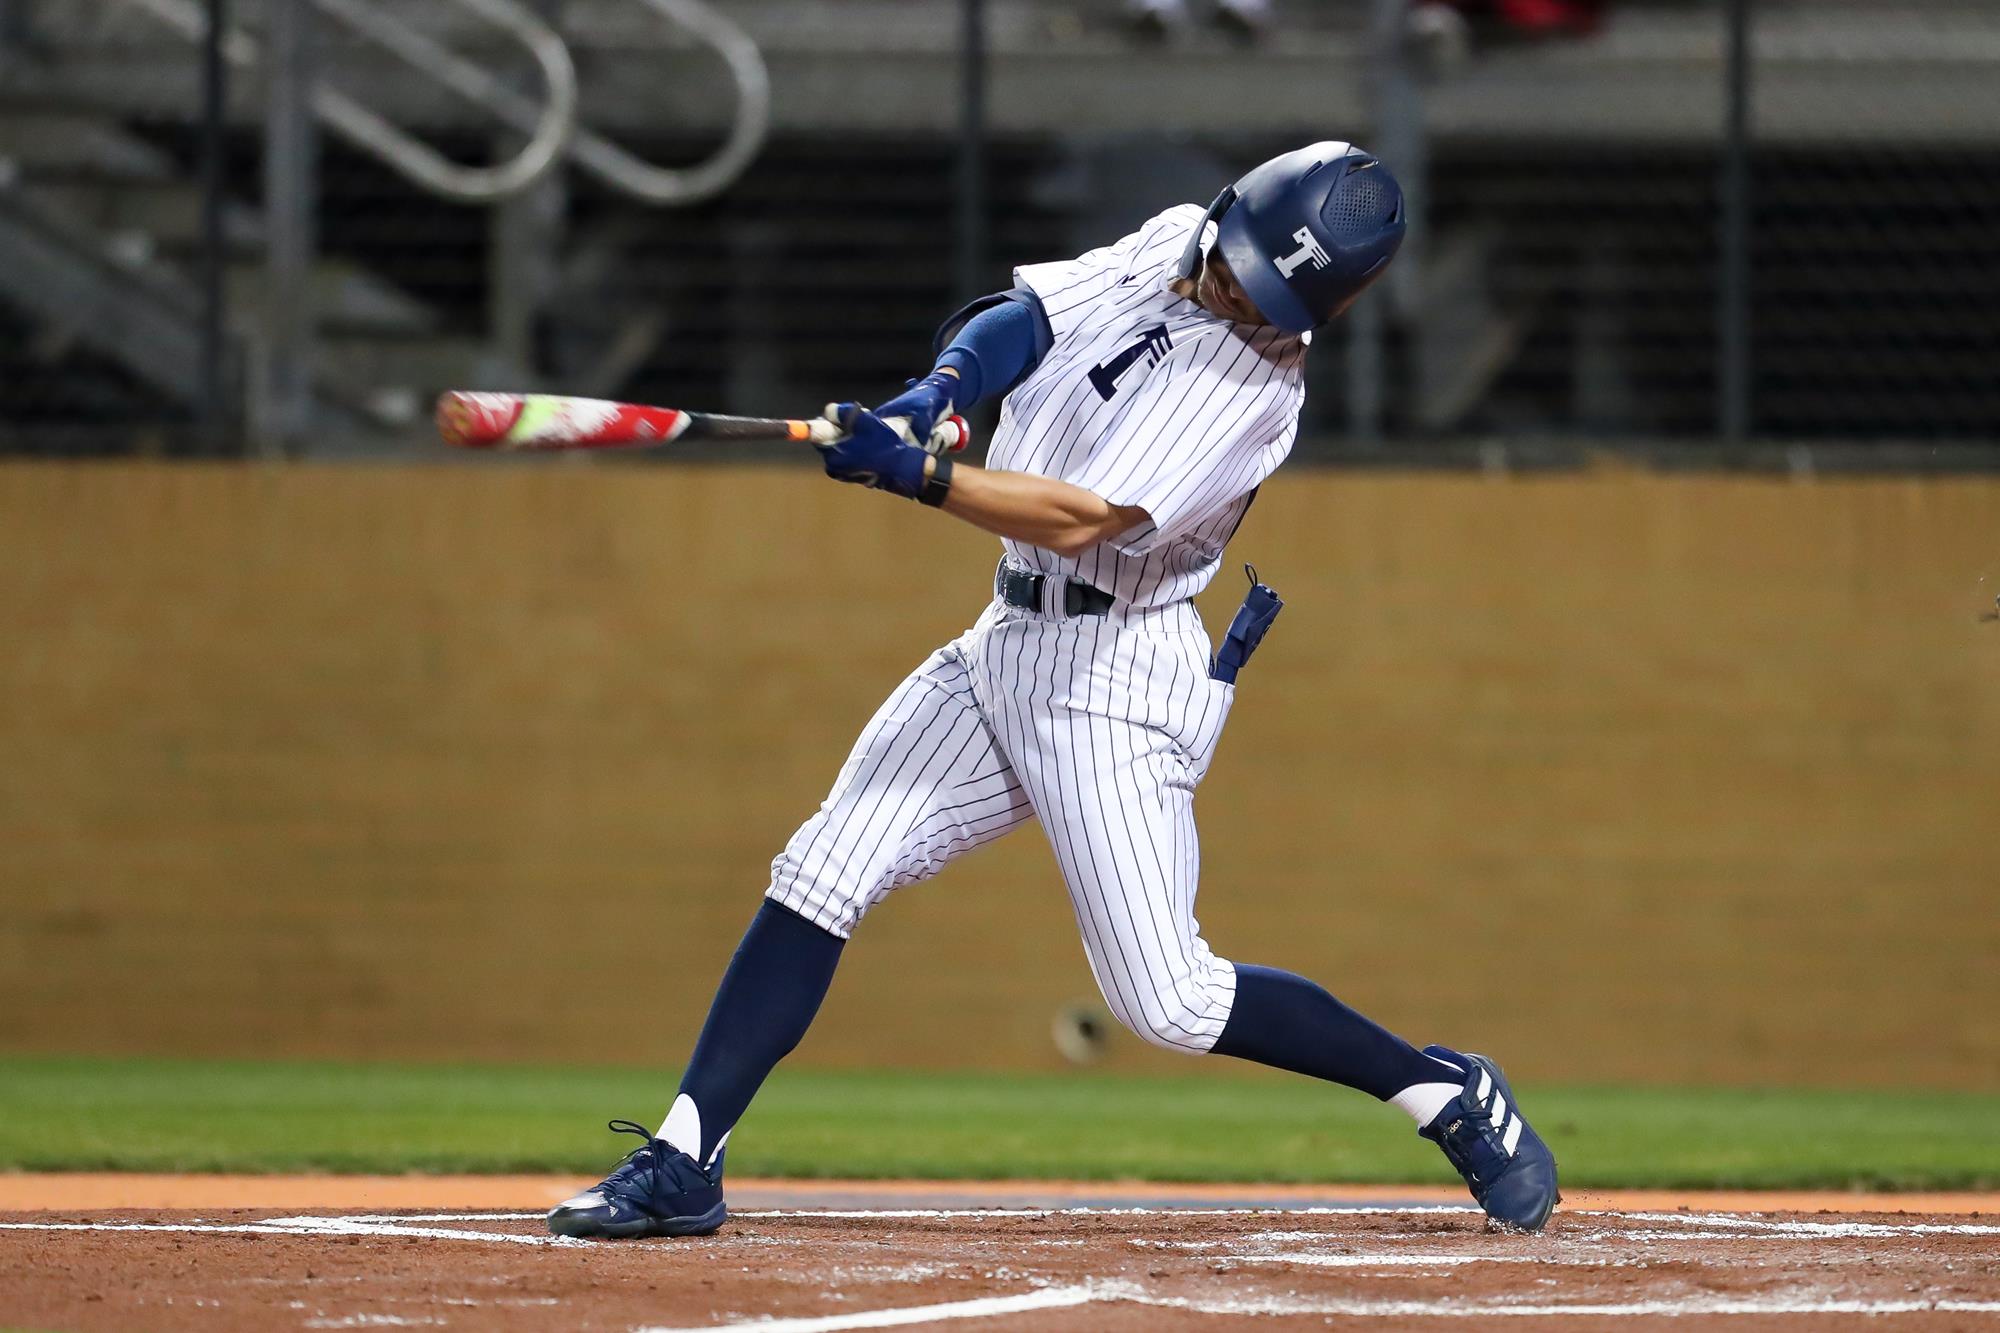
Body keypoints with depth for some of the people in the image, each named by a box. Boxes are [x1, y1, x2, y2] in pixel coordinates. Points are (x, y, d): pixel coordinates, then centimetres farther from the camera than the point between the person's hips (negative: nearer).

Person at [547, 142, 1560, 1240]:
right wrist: (934, 397, -20)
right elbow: (1012, 323, 0)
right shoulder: (1172, 249, 3)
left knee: (1168, 1003, -9)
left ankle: (1447, 1094, 8)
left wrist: (913, 475, -32)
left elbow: (1082, 519, -26)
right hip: (1006, 646, 7)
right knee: (820, 876, -4)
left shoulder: (1257, 388, -18)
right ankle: (682, 1164, -4)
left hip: (1115, 676, -7)